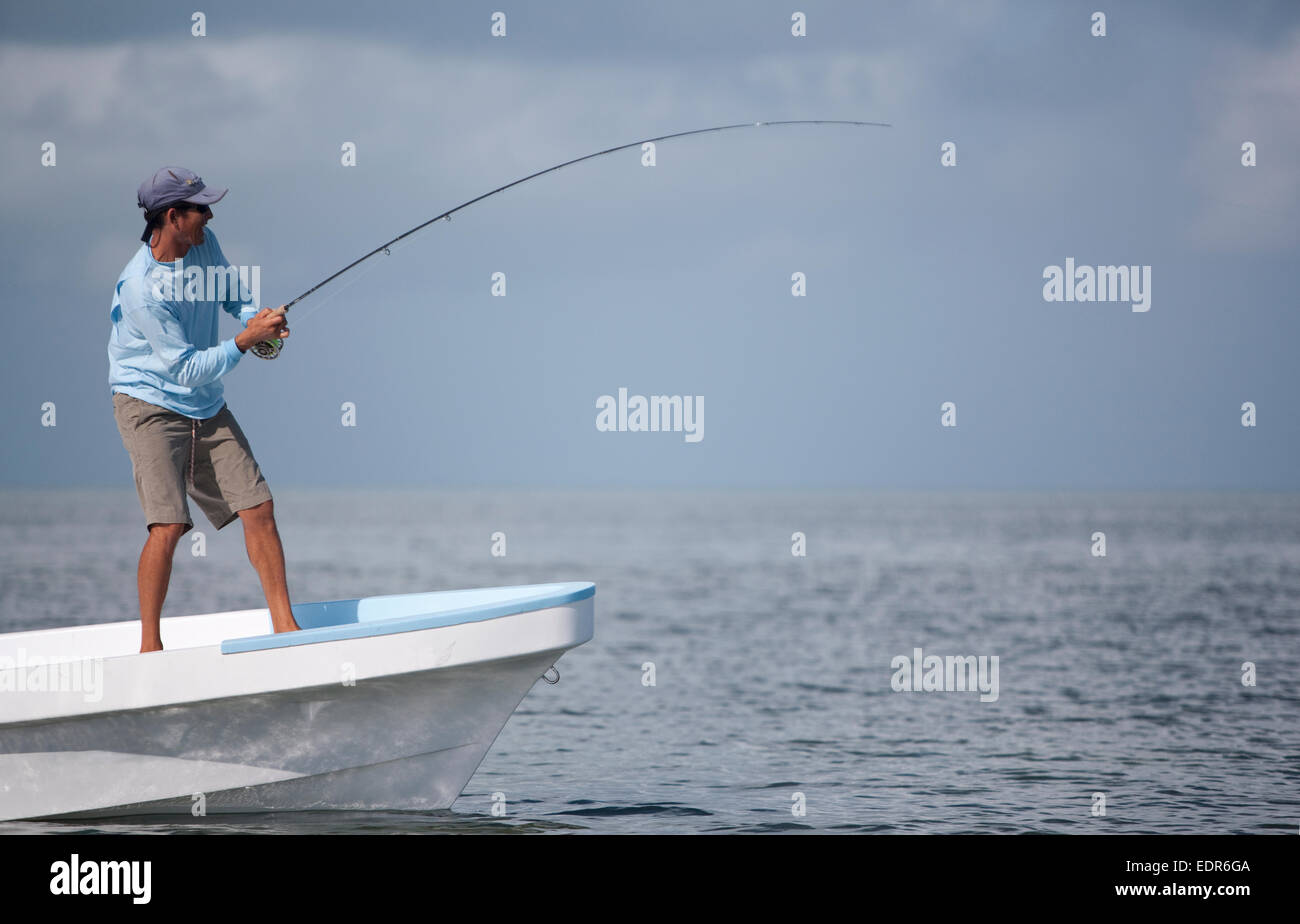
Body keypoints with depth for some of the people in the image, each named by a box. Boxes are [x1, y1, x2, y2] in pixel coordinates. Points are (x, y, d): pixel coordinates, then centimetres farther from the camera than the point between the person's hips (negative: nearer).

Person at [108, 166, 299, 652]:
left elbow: (230, 291, 18)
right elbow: (190, 370, -21)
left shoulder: (203, 243, -3)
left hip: (206, 409, 7)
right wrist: (248, 339, -21)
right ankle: (149, 645, -7)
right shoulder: (144, 289, -25)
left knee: (258, 507, 2)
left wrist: (255, 315, -4)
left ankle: (285, 627, 9)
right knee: (169, 523, -19)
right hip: (150, 406, -7)